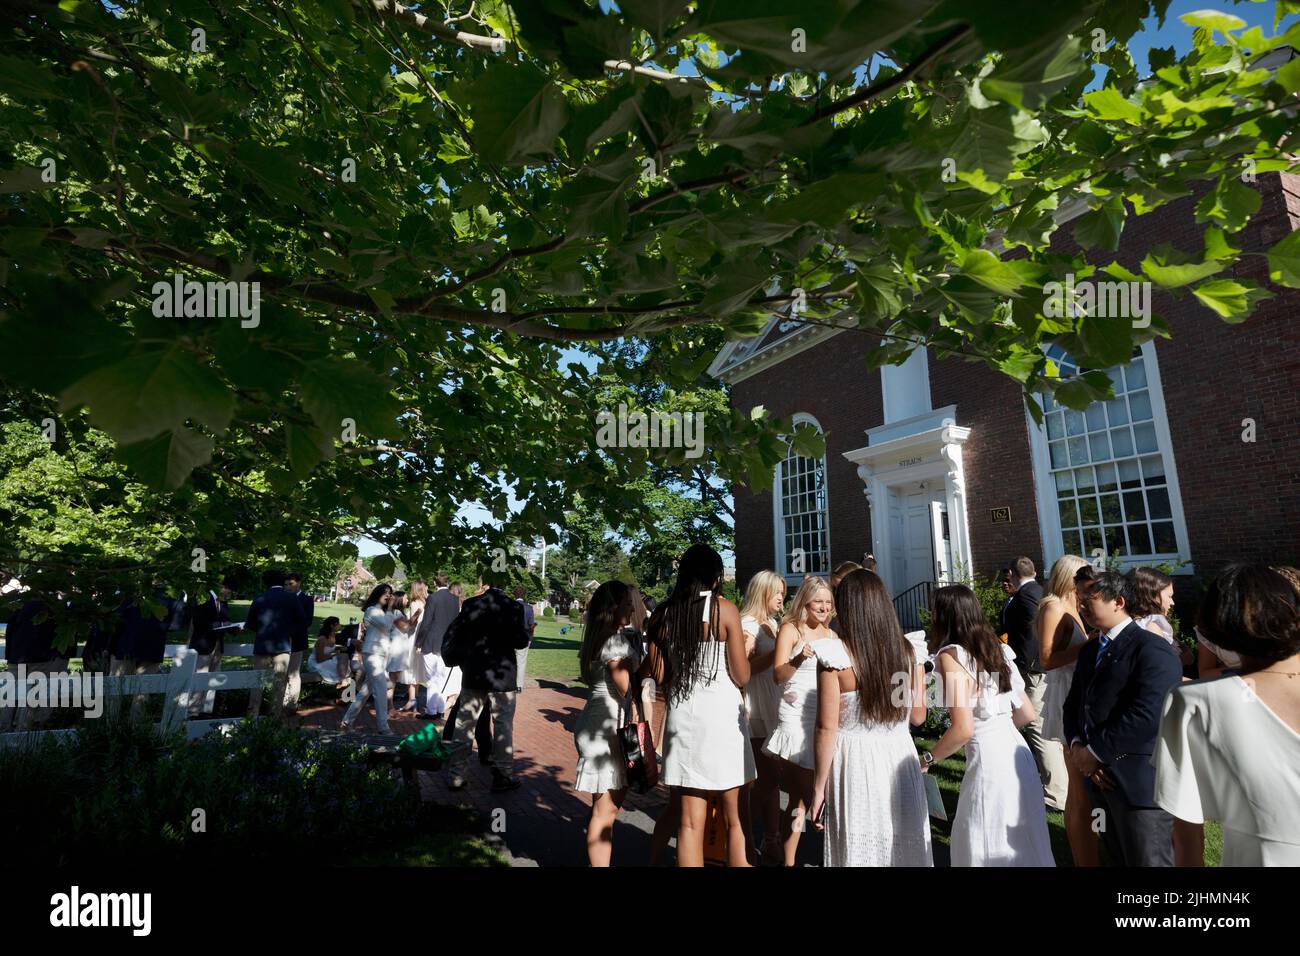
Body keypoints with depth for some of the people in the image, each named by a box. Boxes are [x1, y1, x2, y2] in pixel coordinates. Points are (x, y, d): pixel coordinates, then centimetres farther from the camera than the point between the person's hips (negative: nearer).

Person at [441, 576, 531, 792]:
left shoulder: (471, 605, -6)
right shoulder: (513, 607, -12)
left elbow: (452, 635, -1)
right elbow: (521, 641, -11)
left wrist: (452, 658, 15)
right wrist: (526, 632, 10)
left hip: (472, 676, 2)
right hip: (502, 677, -2)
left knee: (463, 725, 14)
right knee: (503, 726, 8)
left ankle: (456, 775, 21)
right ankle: (503, 776, 15)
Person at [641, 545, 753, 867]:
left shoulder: (662, 614, 3)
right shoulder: (725, 609, -7)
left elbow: (659, 675, 4)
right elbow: (742, 676, -6)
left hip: (681, 717, 3)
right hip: (722, 716, -3)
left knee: (689, 822, 11)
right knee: (734, 819, 11)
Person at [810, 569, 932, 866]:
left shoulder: (835, 654, -15)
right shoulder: (910, 652, -2)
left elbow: (827, 728, -14)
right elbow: (918, 717, 8)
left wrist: (818, 787, -5)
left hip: (855, 763, -4)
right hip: (900, 757, 4)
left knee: (858, 851, 12)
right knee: (904, 846, 20)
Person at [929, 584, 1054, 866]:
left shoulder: (950, 655, -13)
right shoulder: (996, 648, 9)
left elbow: (963, 729, -18)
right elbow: (1027, 714, 14)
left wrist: (928, 759, -4)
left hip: (989, 758, -8)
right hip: (1017, 750, 8)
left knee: (986, 845, 8)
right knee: (1023, 841, 20)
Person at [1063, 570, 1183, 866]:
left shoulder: (1153, 649, -13)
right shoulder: (1090, 649, 14)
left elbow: (1146, 717, -23)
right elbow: (1074, 703, 13)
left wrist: (1096, 752, -16)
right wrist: (1077, 745, -5)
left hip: (1139, 781, -8)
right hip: (1100, 776, 8)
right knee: (1118, 858, 20)